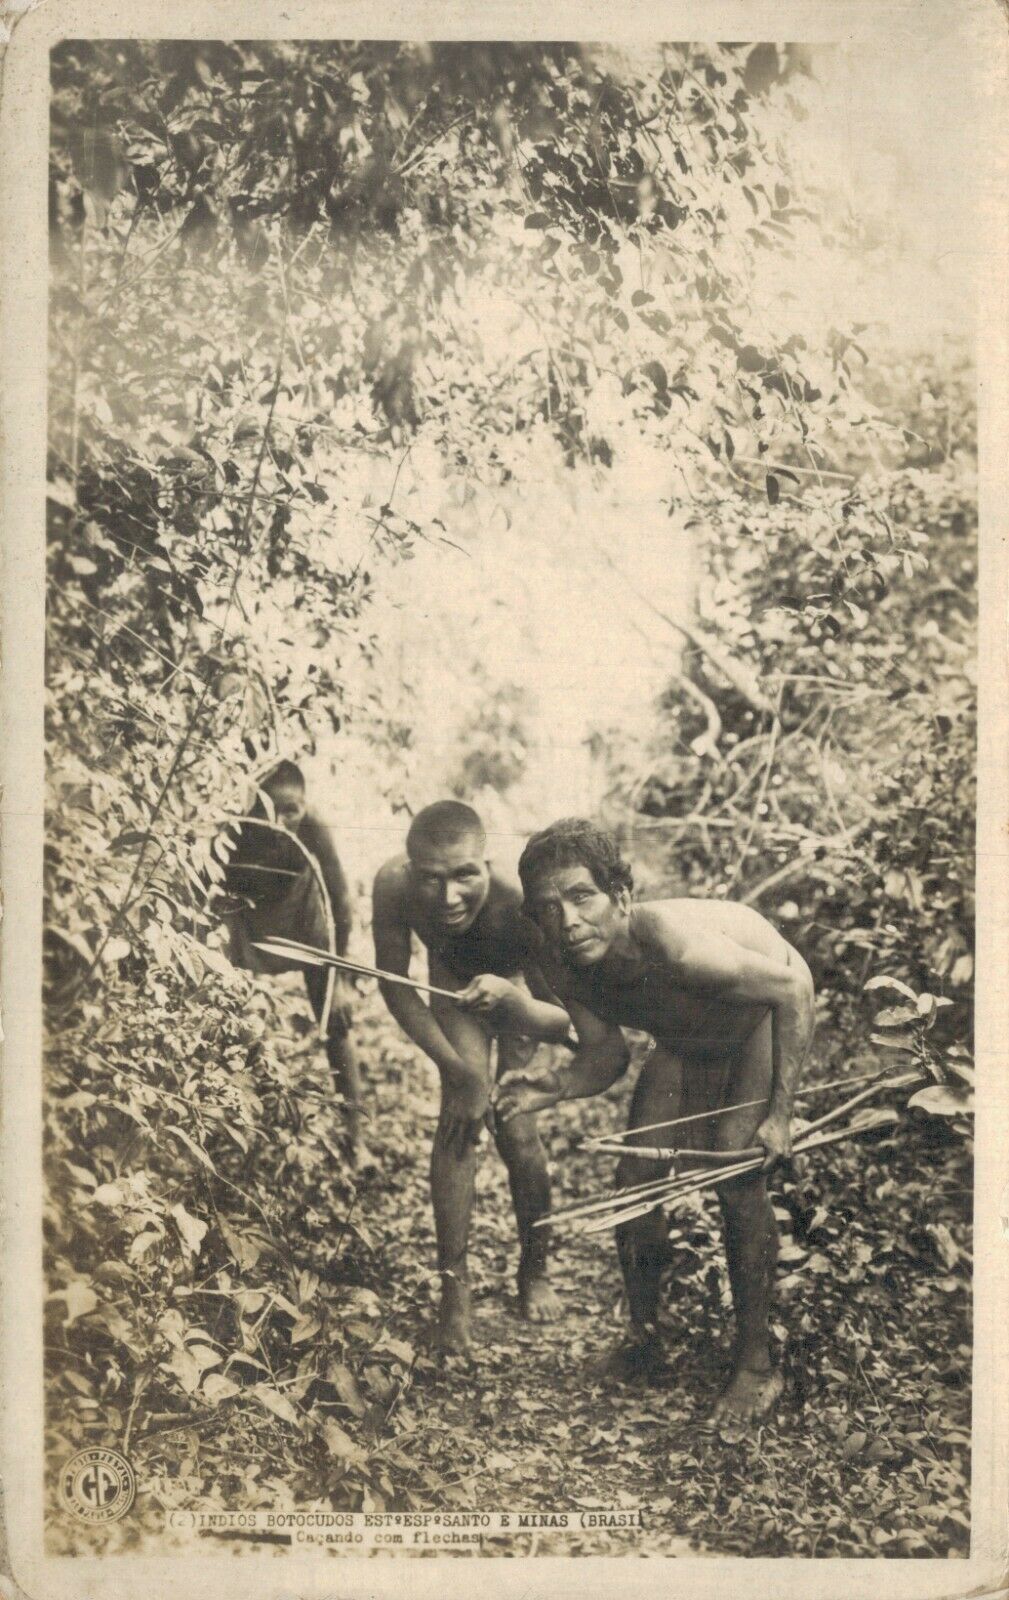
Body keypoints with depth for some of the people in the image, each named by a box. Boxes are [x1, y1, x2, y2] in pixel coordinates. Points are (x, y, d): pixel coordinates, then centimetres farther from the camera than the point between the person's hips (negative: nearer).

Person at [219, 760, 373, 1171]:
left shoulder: (314, 831, -31)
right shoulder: (237, 832, -31)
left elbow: (339, 901, -21)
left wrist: (340, 973, -19)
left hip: (307, 924, 0)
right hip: (252, 927, 1)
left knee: (336, 1024, -3)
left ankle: (354, 1136, 6)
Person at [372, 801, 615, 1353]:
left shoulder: (517, 904, -45)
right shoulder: (393, 885, -39)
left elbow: (569, 1021, -41)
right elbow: (396, 987, -23)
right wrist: (460, 1073, -26)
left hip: (516, 982, -1)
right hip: (454, 982, 2)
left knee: (516, 1129, -3)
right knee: (460, 1113, -13)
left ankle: (534, 1270, 23)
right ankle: (453, 1282, 3)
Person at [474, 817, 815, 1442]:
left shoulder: (669, 942, -43)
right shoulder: (566, 968, -22)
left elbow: (793, 987, -32)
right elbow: (603, 1059, -10)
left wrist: (780, 1113, -29)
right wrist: (553, 1088, -33)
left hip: (768, 1009, -6)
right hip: (685, 1036, 6)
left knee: (739, 1177, -17)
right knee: (636, 1179, 0)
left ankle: (757, 1366, -1)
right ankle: (644, 1336, 22)